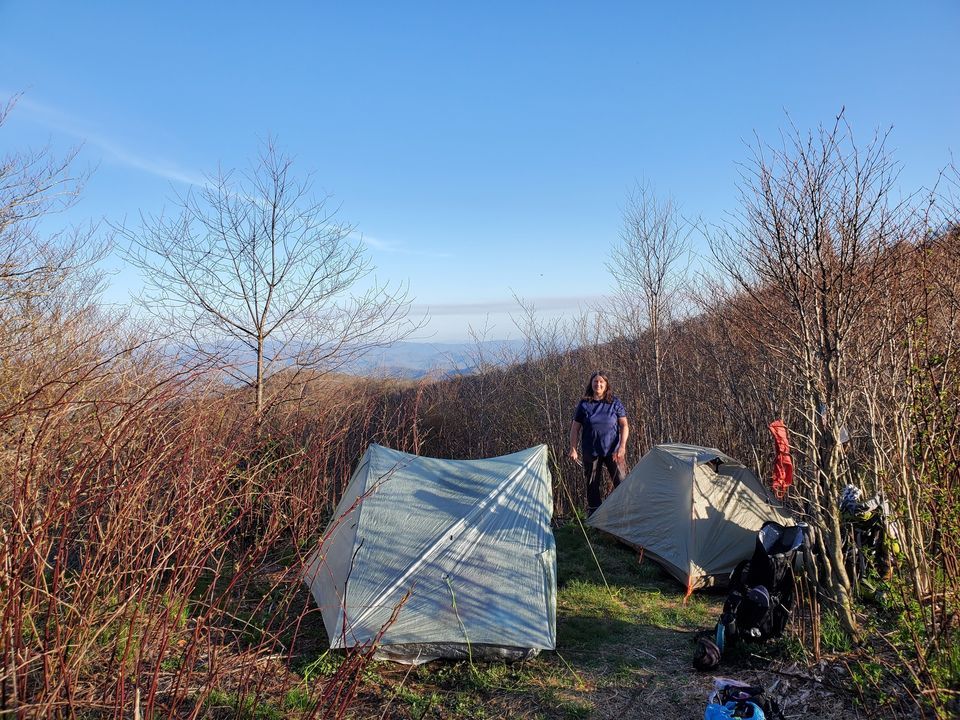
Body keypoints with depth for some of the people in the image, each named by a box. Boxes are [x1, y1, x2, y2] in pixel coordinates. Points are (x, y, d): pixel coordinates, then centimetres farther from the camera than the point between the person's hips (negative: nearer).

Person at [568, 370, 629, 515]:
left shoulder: (615, 403, 1)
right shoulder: (584, 404, 2)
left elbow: (624, 426, 2)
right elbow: (575, 428, 5)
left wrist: (622, 446, -9)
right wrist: (573, 449, -1)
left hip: (613, 450, -1)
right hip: (591, 451, 1)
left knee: (620, 481, -5)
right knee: (593, 484, 6)